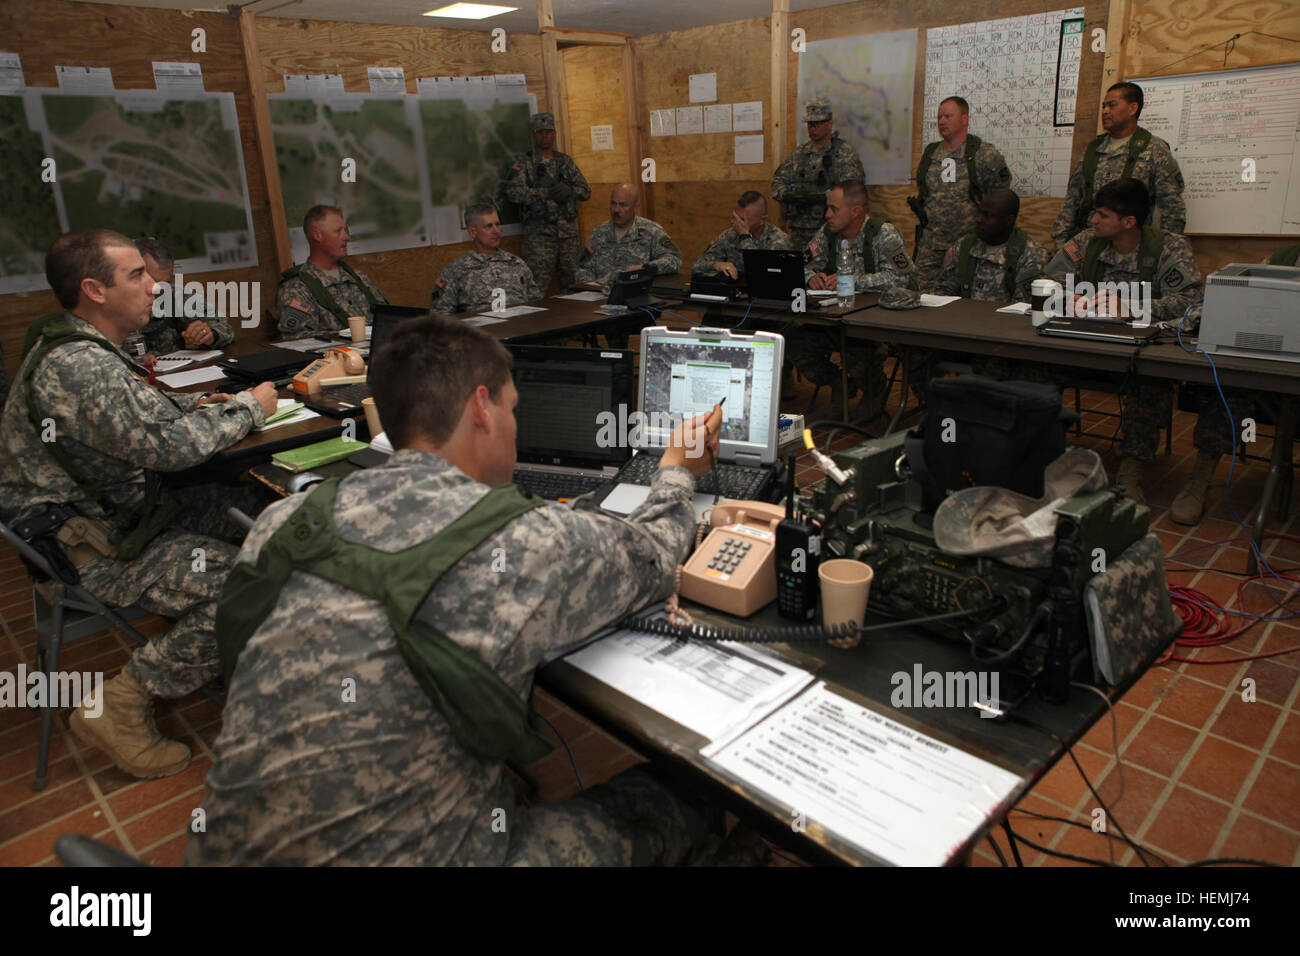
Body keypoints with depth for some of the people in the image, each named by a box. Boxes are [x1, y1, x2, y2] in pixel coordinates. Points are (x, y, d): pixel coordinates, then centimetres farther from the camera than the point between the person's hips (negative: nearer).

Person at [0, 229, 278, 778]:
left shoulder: (75, 347, 9)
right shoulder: (77, 366, -26)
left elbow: (137, 412, 24)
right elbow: (172, 444, -28)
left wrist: (197, 406, 6)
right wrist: (248, 407, -12)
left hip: (116, 511, 11)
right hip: (91, 548, -11)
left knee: (257, 508, 6)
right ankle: (116, 708, -8)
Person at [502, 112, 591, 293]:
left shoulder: (566, 161, 15)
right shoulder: (524, 163, 4)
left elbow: (586, 191, 11)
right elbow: (513, 192, -12)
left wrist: (569, 191, -10)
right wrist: (547, 193, -17)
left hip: (569, 232, 4)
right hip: (539, 233, -4)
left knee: (573, 285, 6)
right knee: (537, 287, -10)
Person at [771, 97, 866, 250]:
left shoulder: (846, 153, 0)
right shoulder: (799, 152, 17)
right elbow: (778, 179, 16)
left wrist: (820, 197, -21)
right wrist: (786, 194, -7)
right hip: (798, 229, 5)